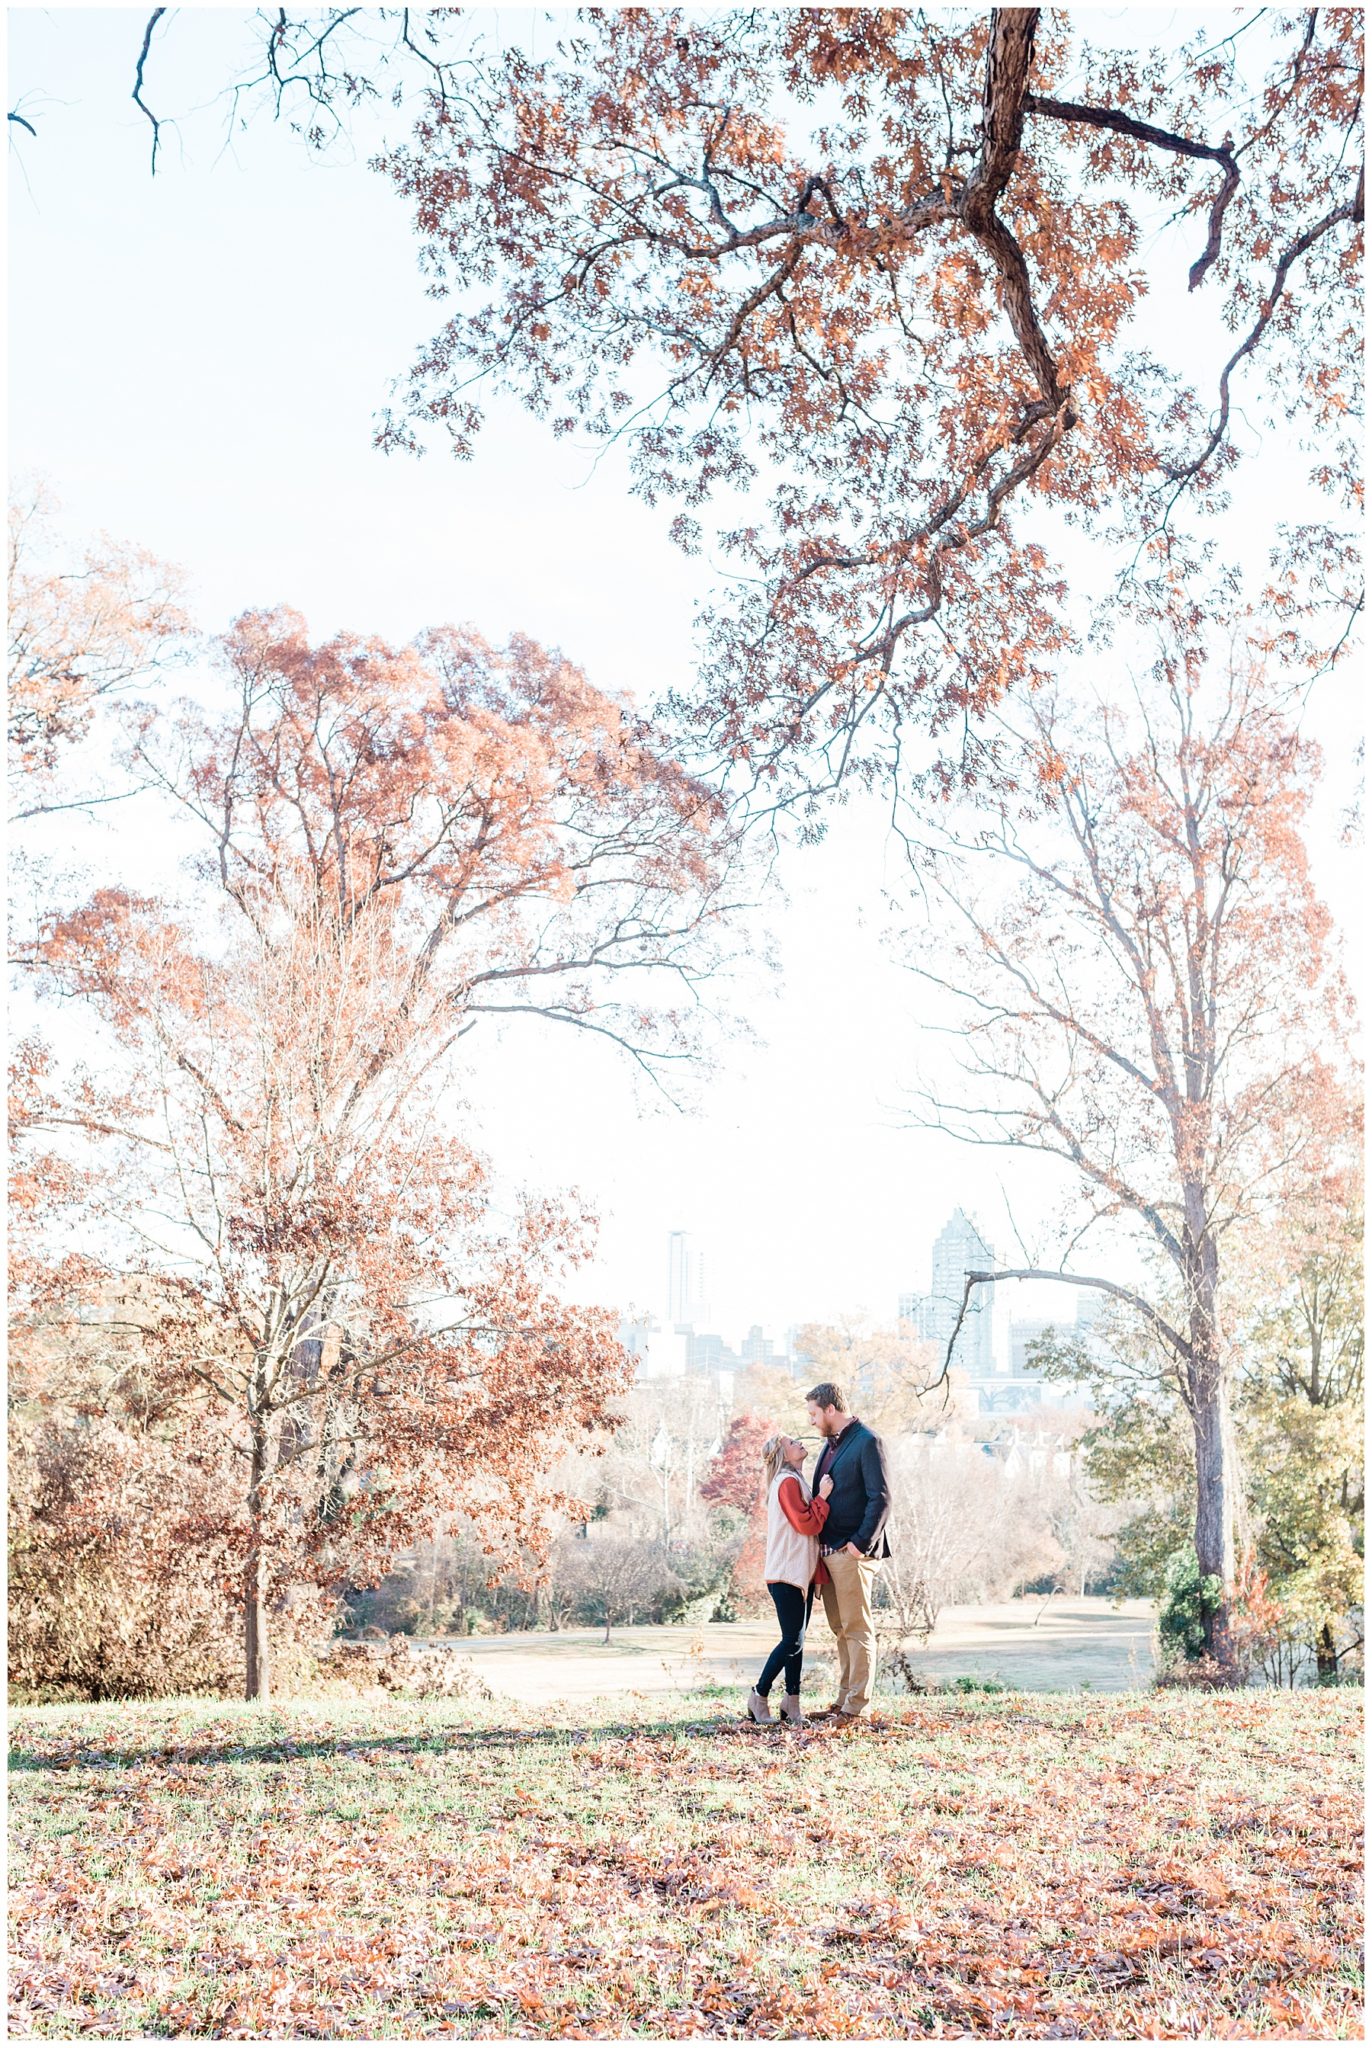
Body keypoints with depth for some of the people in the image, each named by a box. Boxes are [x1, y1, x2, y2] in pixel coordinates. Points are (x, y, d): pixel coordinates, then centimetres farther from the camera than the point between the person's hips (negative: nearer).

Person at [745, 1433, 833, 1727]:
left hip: (801, 1573, 10)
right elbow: (806, 1524, -19)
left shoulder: (795, 1480, 19)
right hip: (787, 1575, -10)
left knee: (796, 1639, 10)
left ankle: (792, 1702, 13)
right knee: (793, 1641, -7)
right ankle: (759, 1697, 3)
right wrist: (822, 1497, -12)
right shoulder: (787, 1482, -13)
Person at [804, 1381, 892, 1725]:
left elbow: (881, 1498, -15)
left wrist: (861, 1543, -19)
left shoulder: (867, 1442, -10)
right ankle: (844, 1700, 18)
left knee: (857, 1629, -4)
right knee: (841, 1629, 12)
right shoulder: (830, 1444, 18)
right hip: (829, 1551, 9)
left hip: (853, 1552, -9)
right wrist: (820, 1542, 14)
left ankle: (857, 1707, 0)